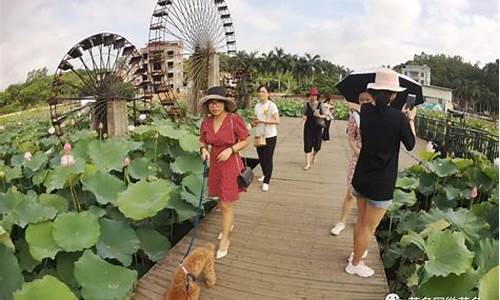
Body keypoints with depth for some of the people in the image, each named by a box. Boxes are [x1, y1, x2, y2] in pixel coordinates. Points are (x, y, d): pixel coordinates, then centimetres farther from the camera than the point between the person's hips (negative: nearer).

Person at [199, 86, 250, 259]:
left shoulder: (235, 120, -18)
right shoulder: (206, 123, -3)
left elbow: (245, 141, -9)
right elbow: (202, 141, 11)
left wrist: (230, 149, -23)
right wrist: (203, 150, -11)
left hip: (231, 165, -5)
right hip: (215, 164, 6)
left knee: (226, 205, 0)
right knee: (222, 200, 23)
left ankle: (224, 240, 16)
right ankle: (228, 224, 49)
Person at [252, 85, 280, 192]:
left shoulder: (271, 105, -12)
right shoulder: (257, 105, 8)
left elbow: (277, 121, -19)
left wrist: (262, 121, -22)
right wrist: (254, 122, -4)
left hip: (270, 136, -6)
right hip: (259, 135, 6)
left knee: (268, 159, -2)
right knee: (261, 158, 16)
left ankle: (266, 181, 7)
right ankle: (265, 175, 38)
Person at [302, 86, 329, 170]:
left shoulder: (320, 105, -2)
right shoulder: (306, 104, 0)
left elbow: (325, 115, -2)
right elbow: (304, 114, 8)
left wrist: (319, 116, -22)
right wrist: (304, 117, -14)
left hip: (317, 127, 0)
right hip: (308, 127, 0)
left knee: (317, 145, 5)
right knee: (307, 145, -4)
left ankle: (314, 155, 39)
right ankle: (308, 163, 2)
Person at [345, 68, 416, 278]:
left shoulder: (365, 111, -4)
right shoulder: (398, 118, -18)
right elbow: (410, 145, -2)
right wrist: (410, 120, 9)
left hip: (361, 177, 6)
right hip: (381, 183, -6)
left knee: (361, 221, 24)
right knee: (369, 227, 10)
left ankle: (356, 254, 41)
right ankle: (355, 264, 25)